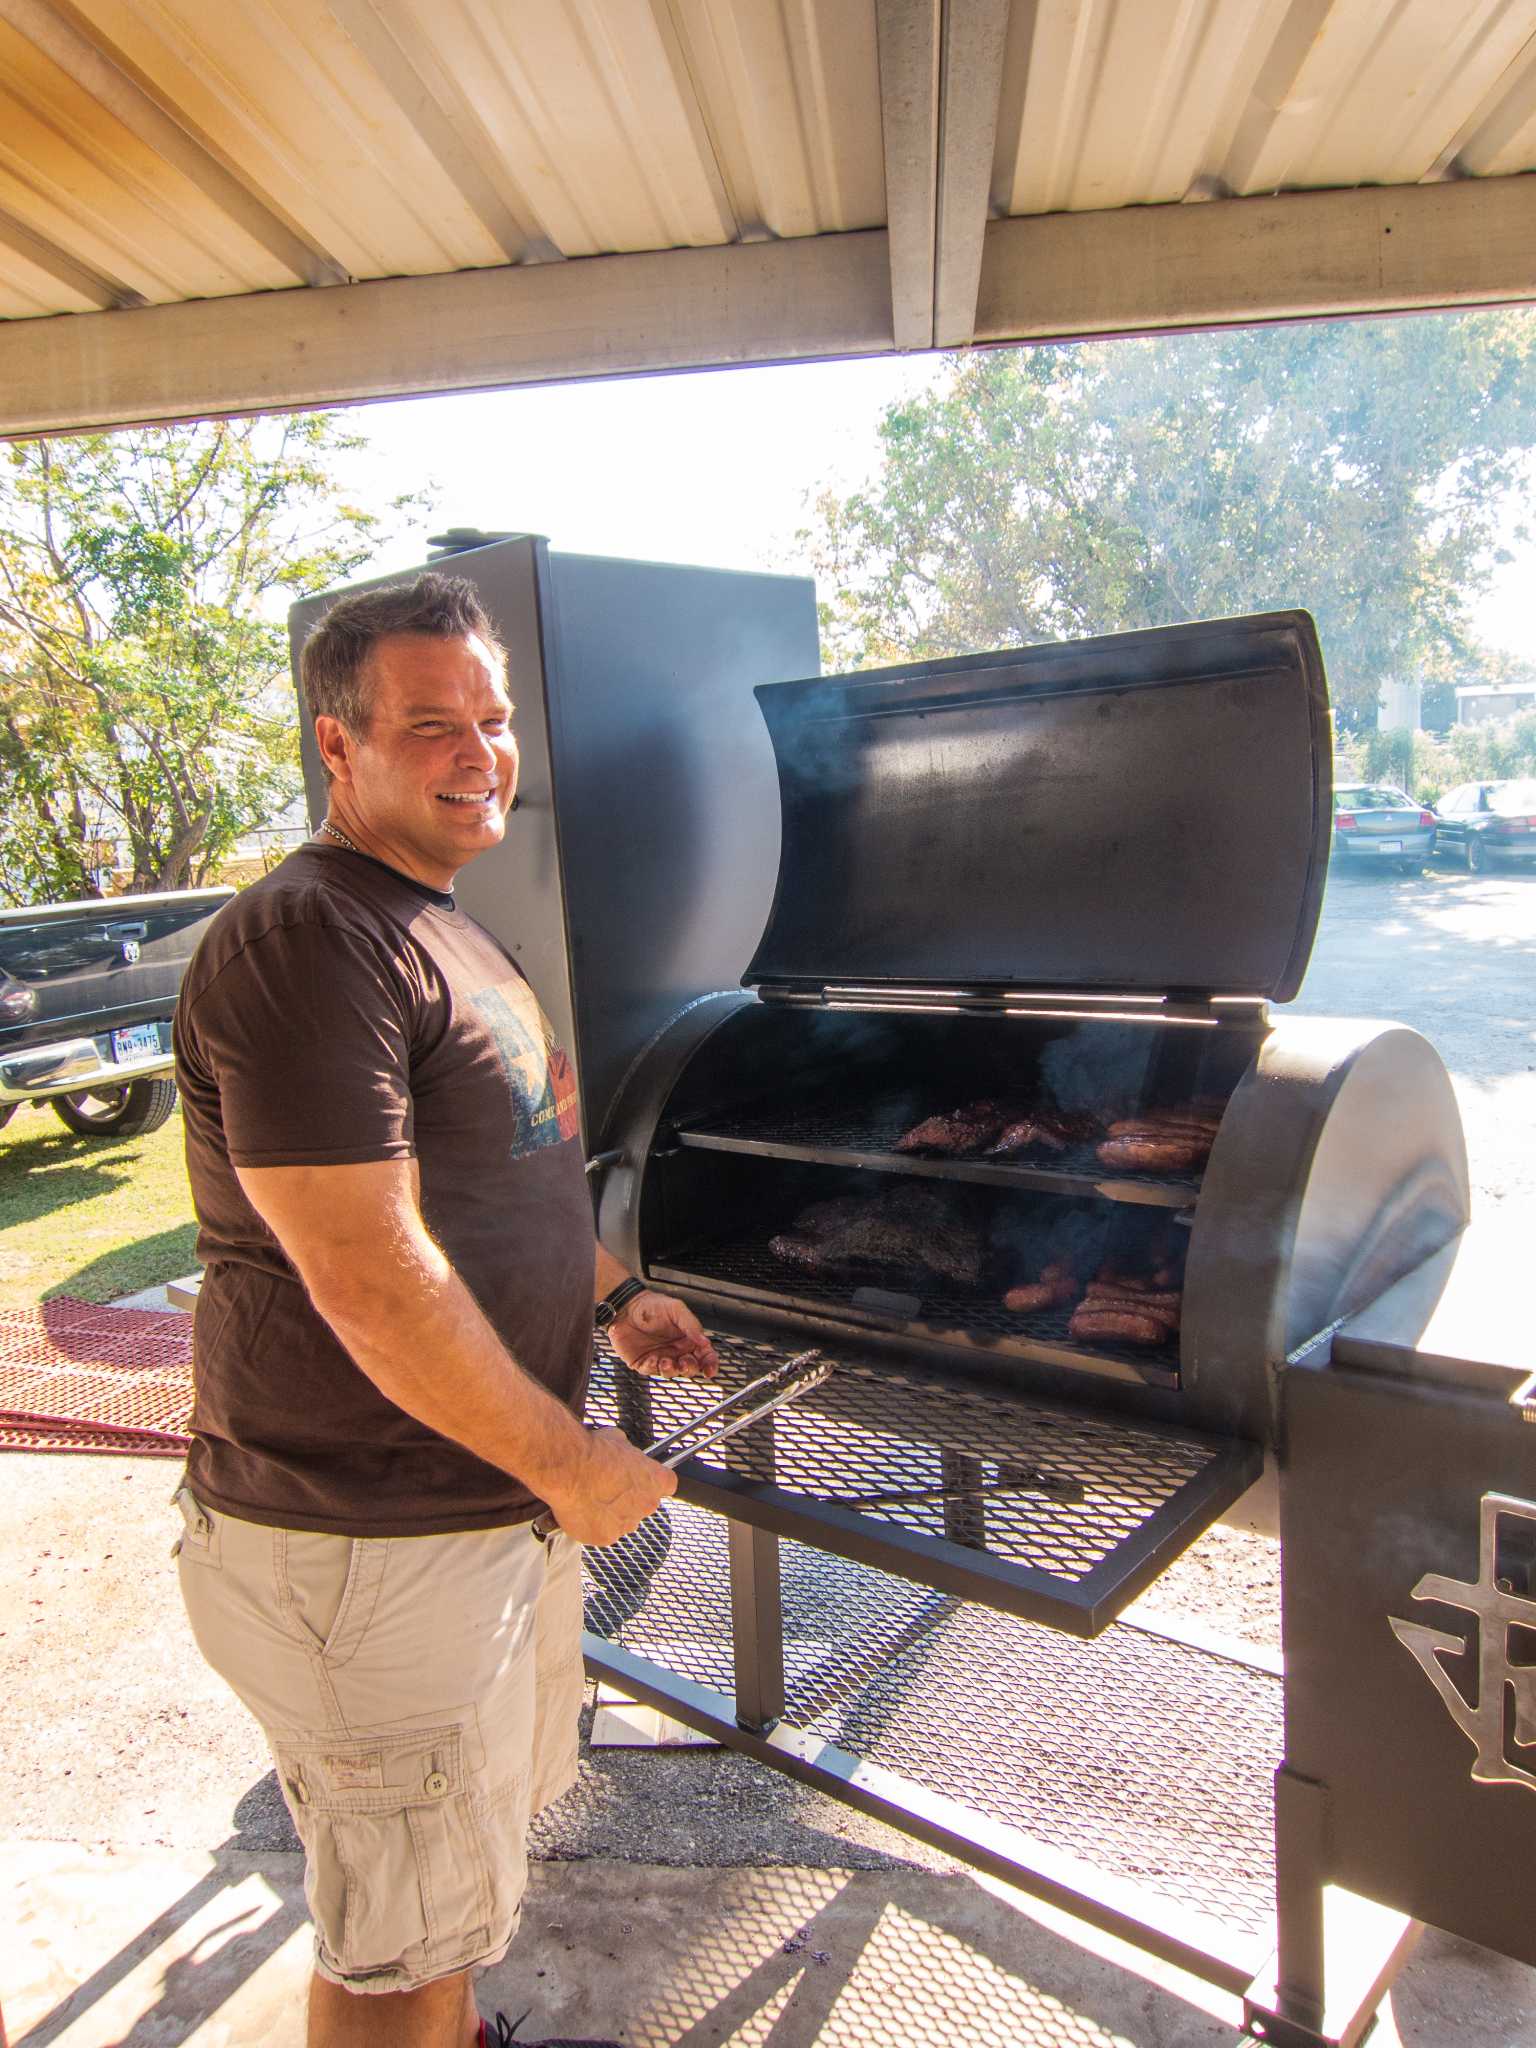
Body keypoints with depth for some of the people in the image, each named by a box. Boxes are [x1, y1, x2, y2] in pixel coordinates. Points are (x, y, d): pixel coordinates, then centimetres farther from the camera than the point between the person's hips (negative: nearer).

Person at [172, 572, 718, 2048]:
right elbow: (369, 1281, -27)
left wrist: (609, 1297, 13)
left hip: (499, 1489, 10)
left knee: (477, 1849, 30)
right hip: (368, 1544, -10)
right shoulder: (303, 941, -22)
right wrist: (572, 1463, -17)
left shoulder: (446, 930, 12)